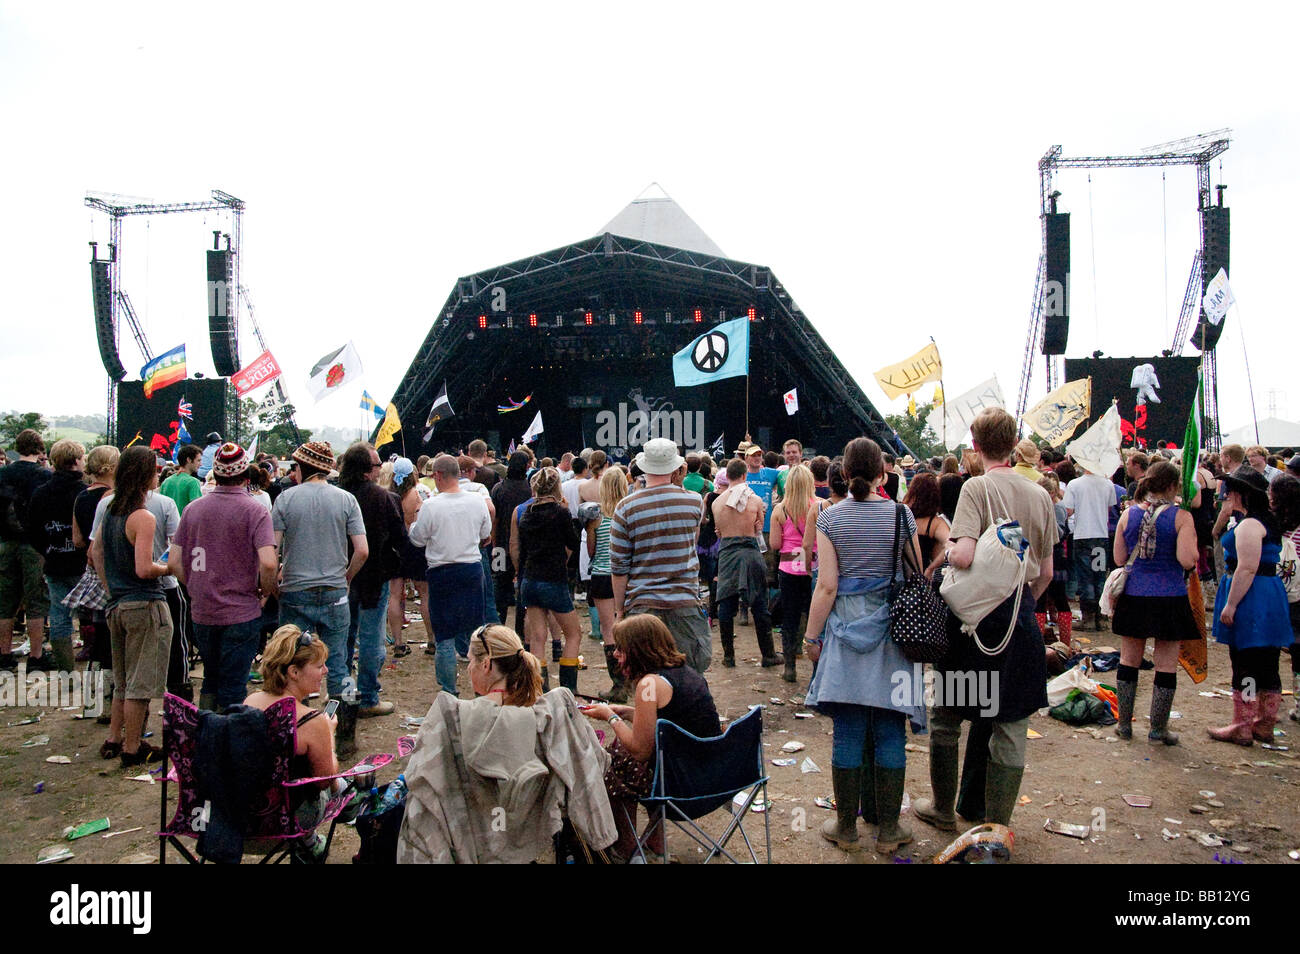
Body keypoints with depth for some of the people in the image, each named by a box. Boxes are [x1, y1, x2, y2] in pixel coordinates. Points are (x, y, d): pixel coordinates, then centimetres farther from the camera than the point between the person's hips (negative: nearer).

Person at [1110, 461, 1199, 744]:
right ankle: (1158, 729, 14)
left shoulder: (1128, 514, 1)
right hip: (1170, 598, -3)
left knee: (1129, 661, 13)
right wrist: (1192, 542, 2)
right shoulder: (1181, 516, -10)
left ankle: (1124, 724, 20)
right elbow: (1187, 561, -16)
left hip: (1134, 596, 3)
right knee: (1166, 665, 7)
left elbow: (1119, 559, 4)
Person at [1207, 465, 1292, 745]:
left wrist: (1230, 605, -21)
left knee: (1245, 667, -3)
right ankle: (1264, 725, 22)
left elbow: (1247, 568, -24)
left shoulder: (1249, 525, -18)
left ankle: (1242, 728, 4)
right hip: (1271, 599, 10)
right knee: (1266, 667, 14)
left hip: (1250, 599, -10)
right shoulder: (1266, 522, 15)